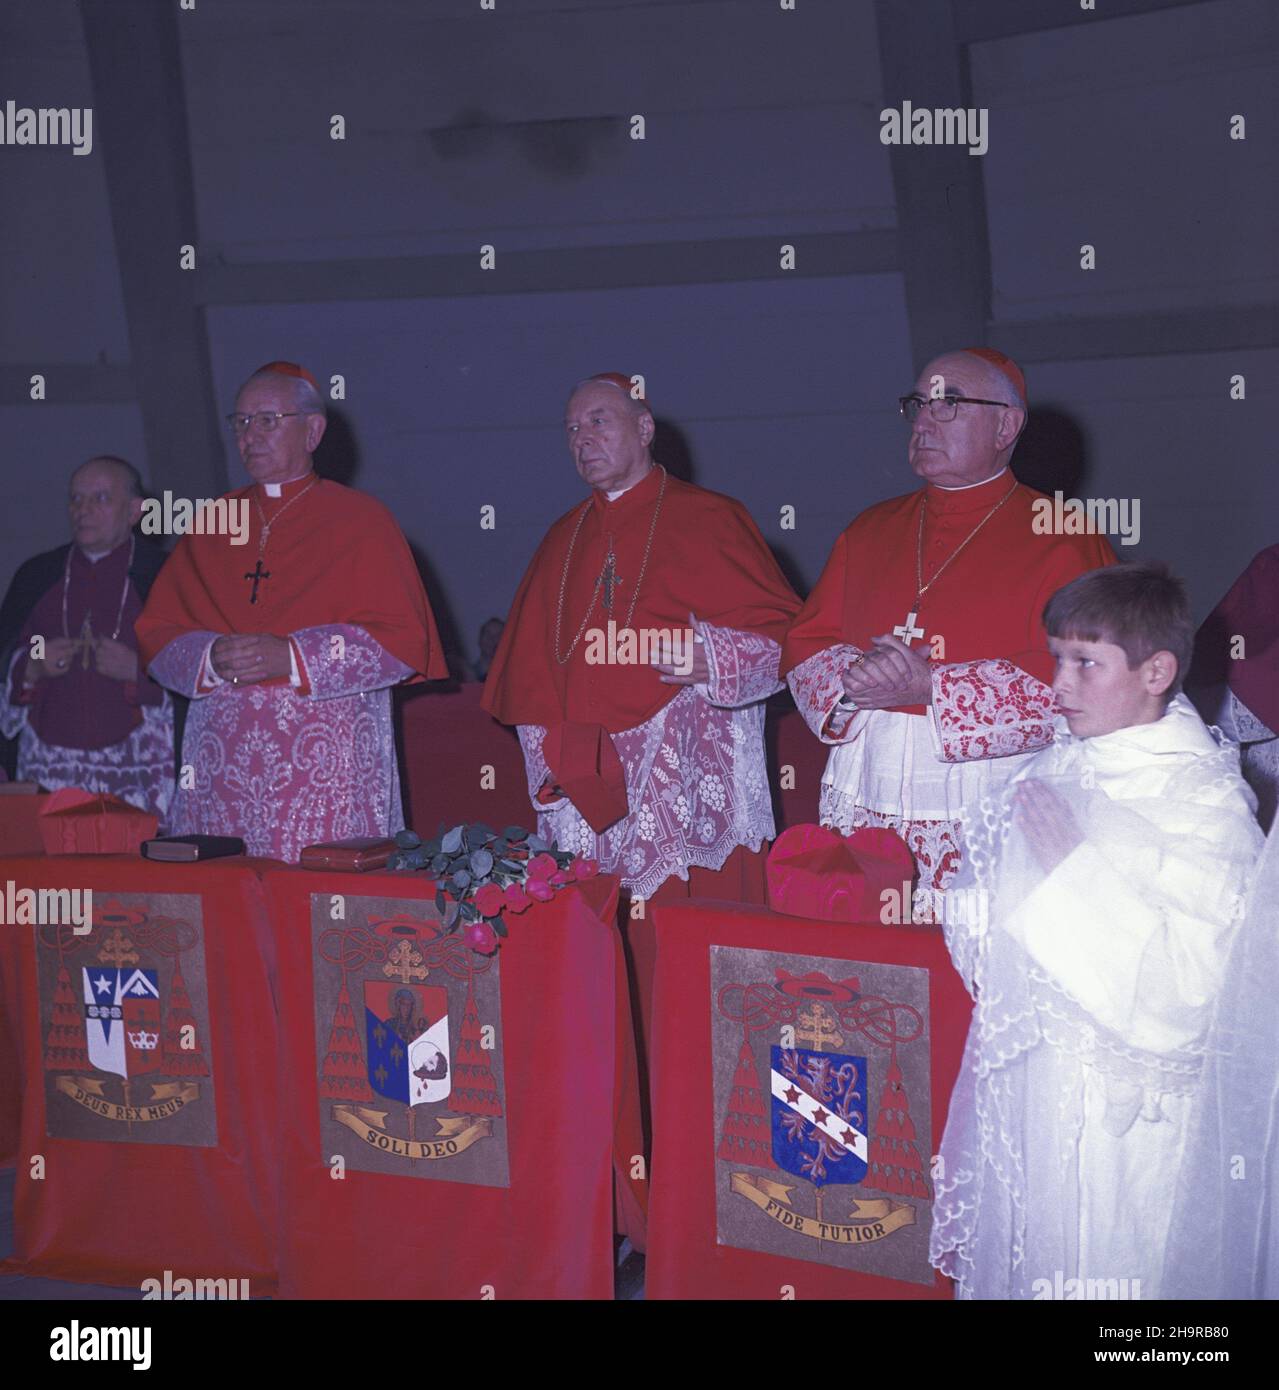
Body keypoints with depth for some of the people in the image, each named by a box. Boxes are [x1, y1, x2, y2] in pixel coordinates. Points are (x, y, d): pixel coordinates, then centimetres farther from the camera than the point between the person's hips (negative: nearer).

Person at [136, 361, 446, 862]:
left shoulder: (359, 519, 3)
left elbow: (403, 638, -5)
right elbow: (156, 634, 12)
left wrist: (293, 656, -16)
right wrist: (211, 657, -10)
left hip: (328, 761, -3)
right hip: (220, 760, 4)